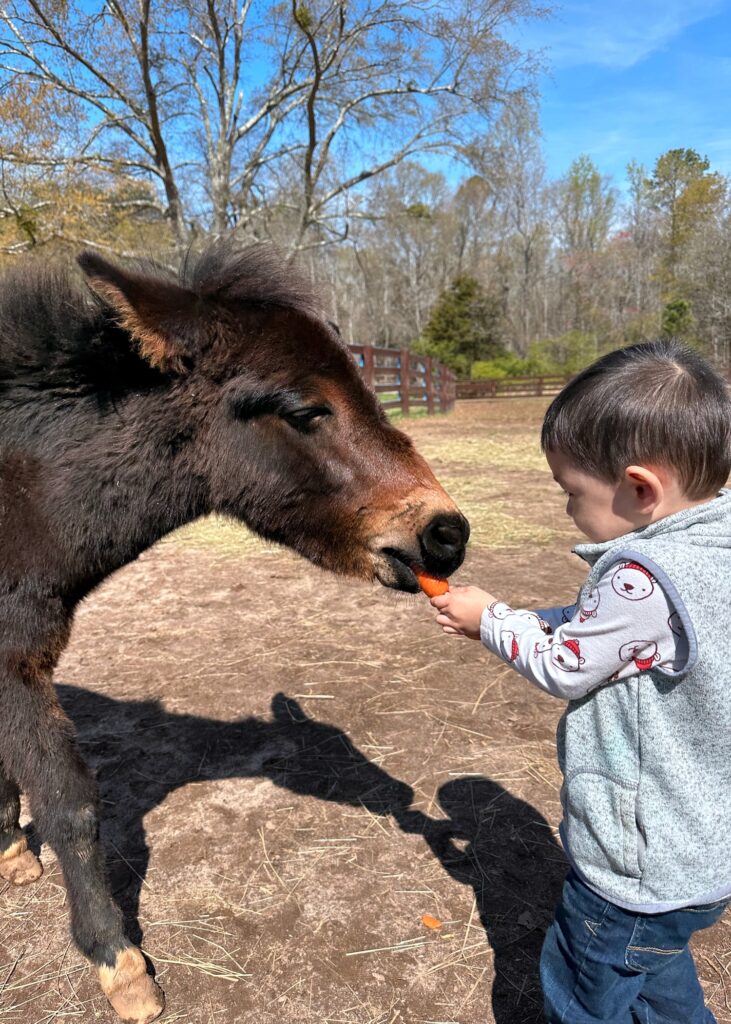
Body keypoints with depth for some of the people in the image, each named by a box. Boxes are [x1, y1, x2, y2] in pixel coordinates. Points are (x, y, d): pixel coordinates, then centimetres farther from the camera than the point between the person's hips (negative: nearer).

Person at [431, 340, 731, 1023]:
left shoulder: (645, 576, -32)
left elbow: (563, 667, -18)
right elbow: (596, 631, 6)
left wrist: (488, 618, -4)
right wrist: (507, 621, 2)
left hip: (640, 874, -9)